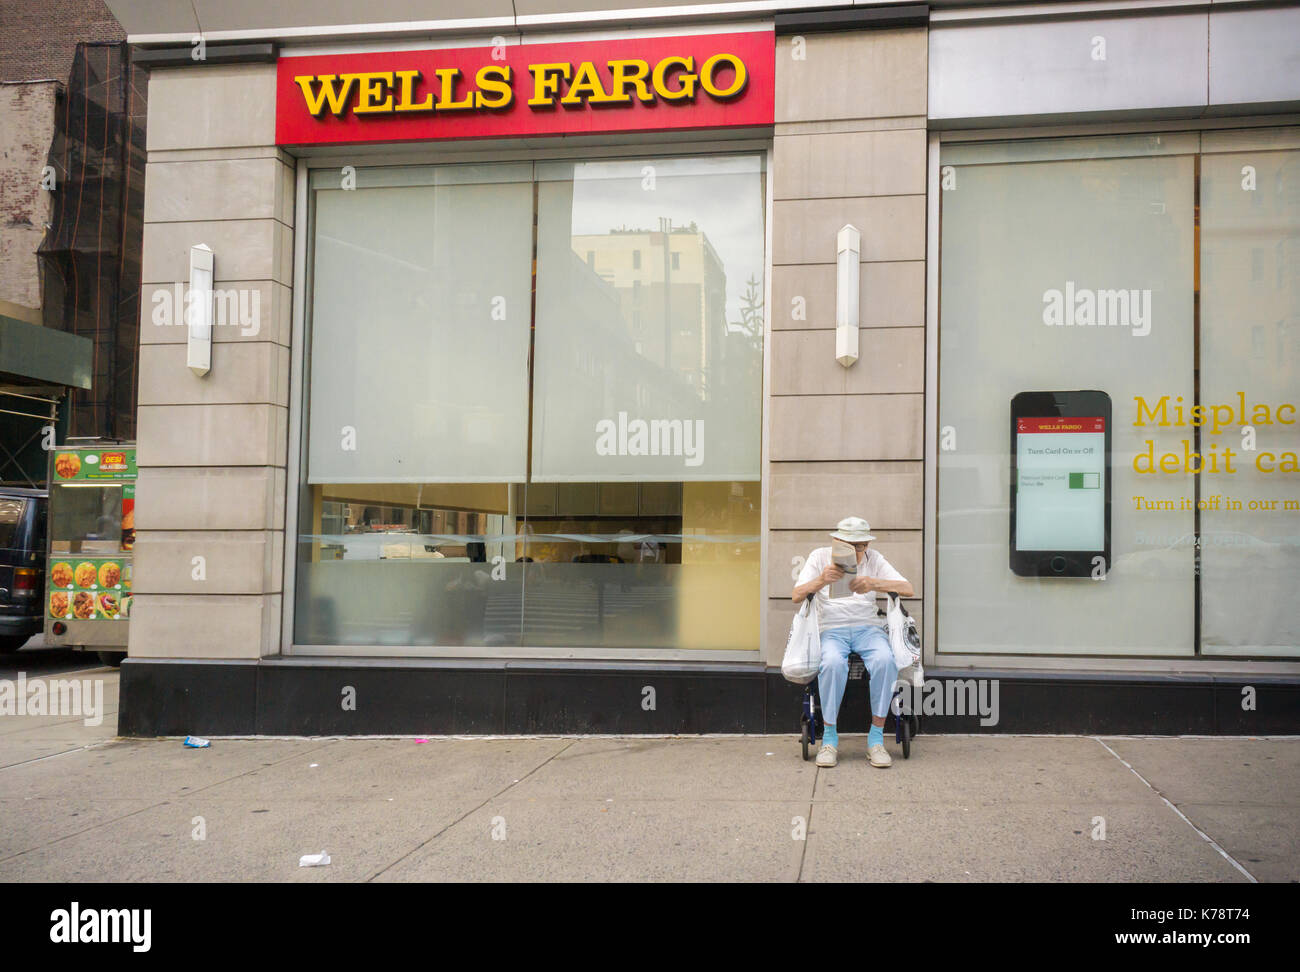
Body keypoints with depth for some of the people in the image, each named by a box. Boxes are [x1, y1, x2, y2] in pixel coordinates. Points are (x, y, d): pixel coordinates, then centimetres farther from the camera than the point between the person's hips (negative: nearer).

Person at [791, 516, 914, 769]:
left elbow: (907, 589, 1)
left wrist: (875, 584, -18)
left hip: (868, 627, 2)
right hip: (832, 630, -1)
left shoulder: (873, 559, 12)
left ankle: (876, 738, -24)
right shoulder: (820, 557, 8)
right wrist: (820, 581, -23)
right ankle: (829, 738, -23)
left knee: (885, 660, -33)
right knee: (832, 663, -37)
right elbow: (796, 596, -2)